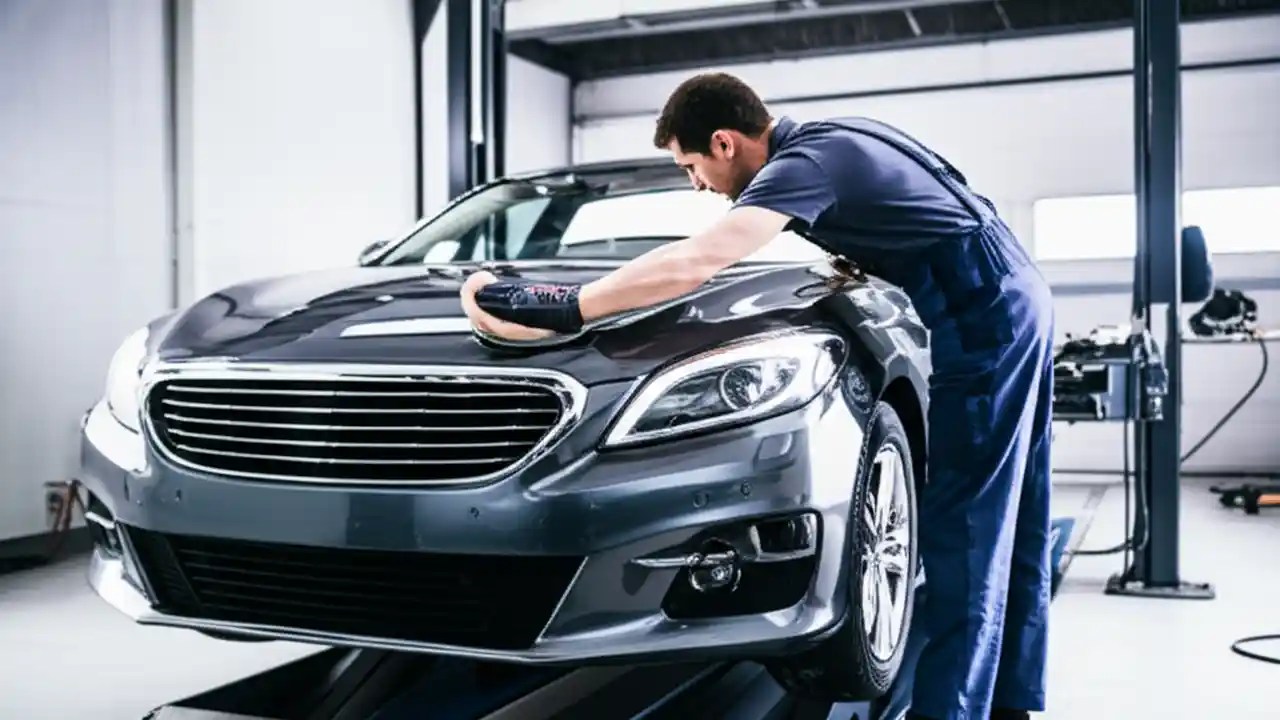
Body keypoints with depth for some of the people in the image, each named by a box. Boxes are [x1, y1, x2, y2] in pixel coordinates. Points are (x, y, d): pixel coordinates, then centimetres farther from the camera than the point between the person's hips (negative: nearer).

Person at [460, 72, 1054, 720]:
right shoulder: (826, 138, 11)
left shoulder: (804, 165, -18)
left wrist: (557, 311, -30)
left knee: (962, 538, -8)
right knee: (1008, 532, 14)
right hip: (1014, 303, 10)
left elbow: (694, 263, -29)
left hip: (984, 322, -10)